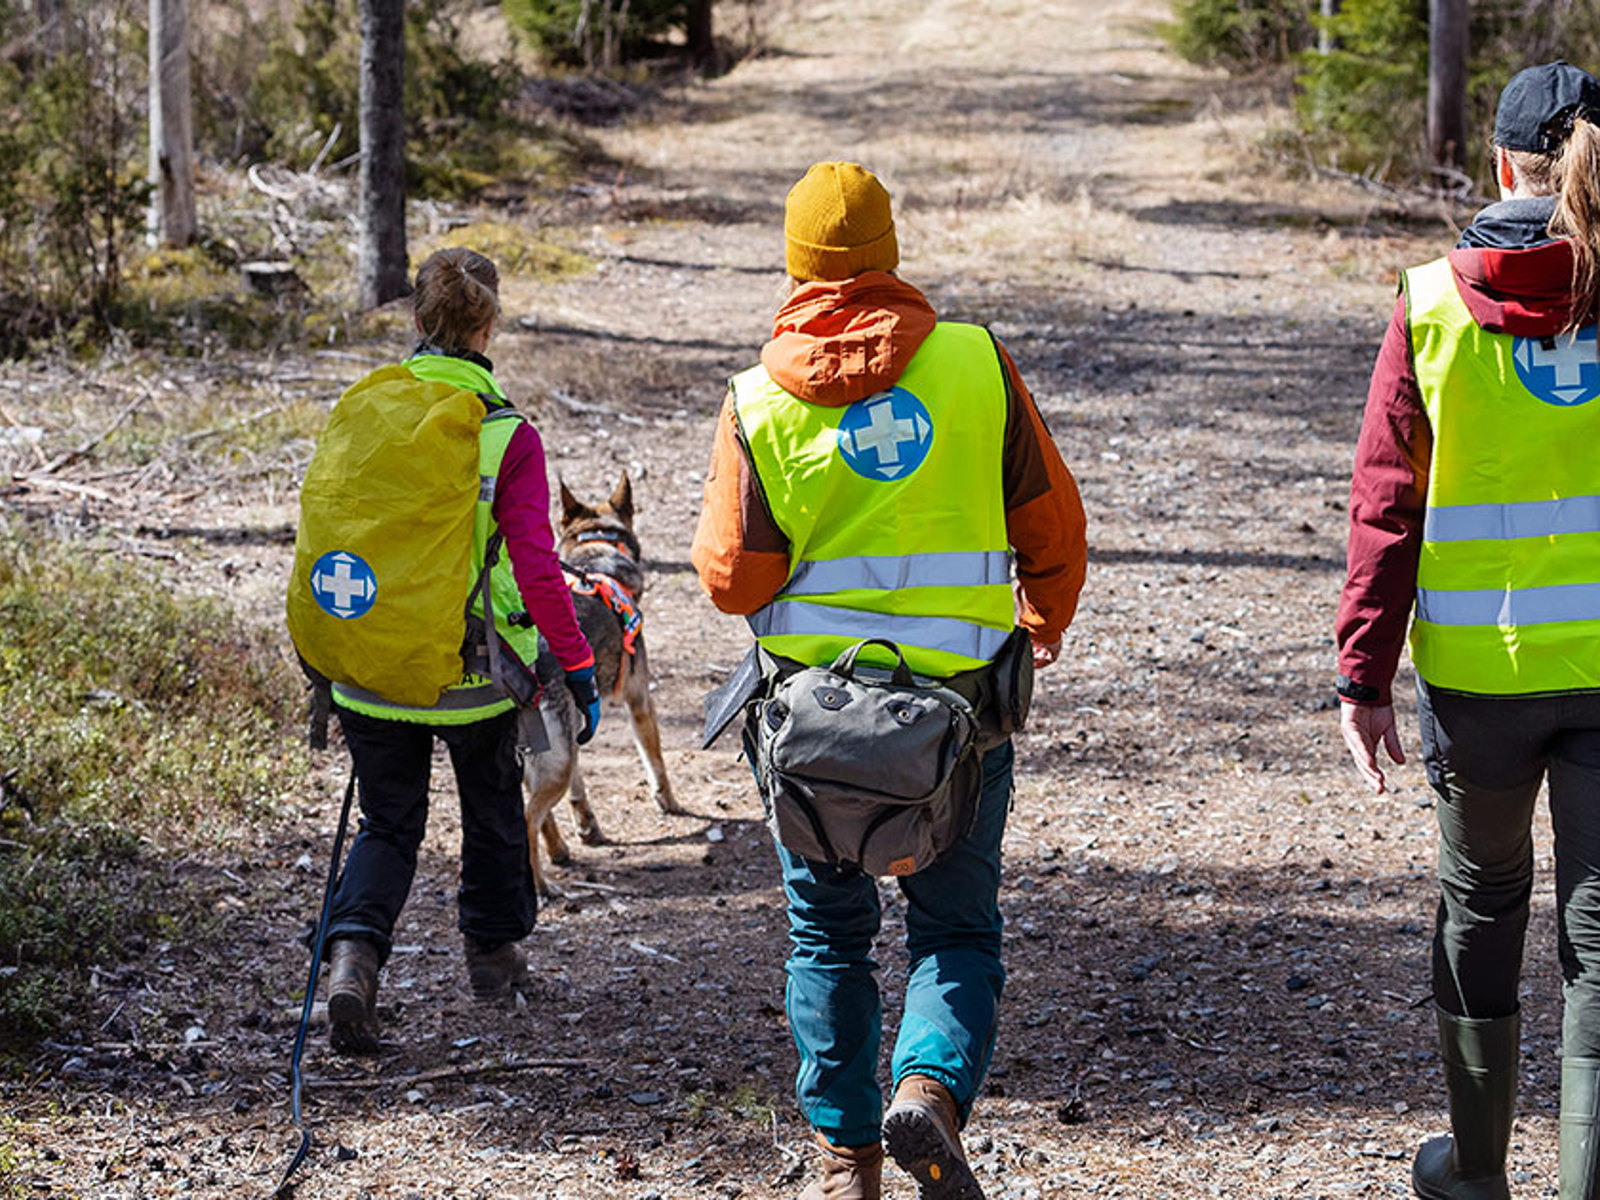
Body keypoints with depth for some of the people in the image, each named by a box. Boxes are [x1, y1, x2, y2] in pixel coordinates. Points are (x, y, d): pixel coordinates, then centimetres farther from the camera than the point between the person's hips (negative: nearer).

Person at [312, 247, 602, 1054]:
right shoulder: (507, 436, -13)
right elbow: (534, 565, -16)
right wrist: (576, 666, -7)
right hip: (474, 674, -2)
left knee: (388, 824, 14)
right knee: (492, 805, 24)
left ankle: (353, 952, -10)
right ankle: (492, 949, 39)